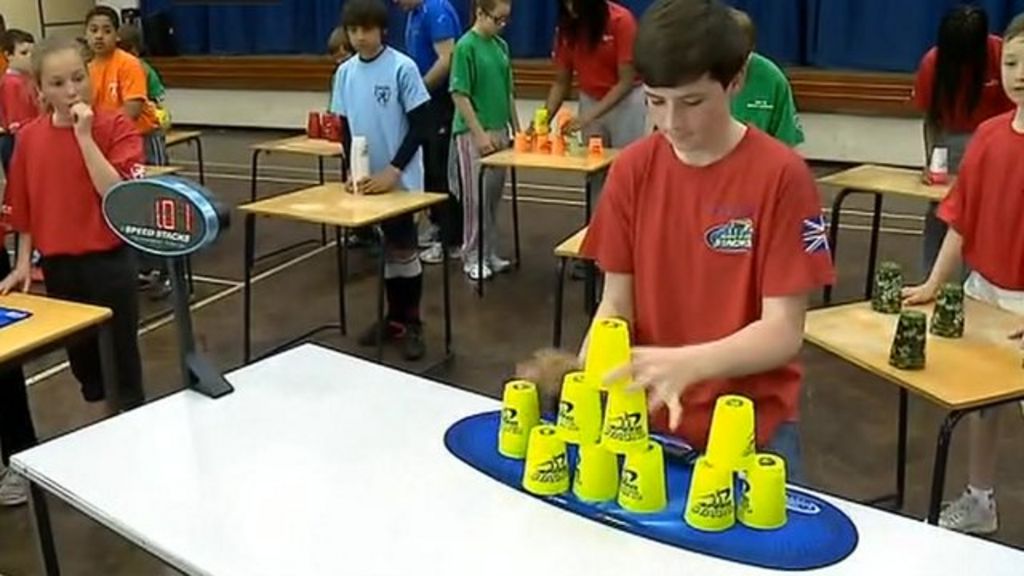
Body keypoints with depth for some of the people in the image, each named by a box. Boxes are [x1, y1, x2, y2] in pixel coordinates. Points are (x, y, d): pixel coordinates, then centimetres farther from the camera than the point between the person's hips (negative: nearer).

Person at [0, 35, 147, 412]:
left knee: (120, 358, 6)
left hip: (109, 261, -4)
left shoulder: (115, 127, -10)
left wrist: (85, 135, -22)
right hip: (58, 265, 4)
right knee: (81, 359, 17)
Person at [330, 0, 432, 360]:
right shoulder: (345, 73, 4)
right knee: (384, 250, 13)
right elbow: (344, 127, 9)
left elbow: (420, 125, -12)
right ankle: (394, 319, 25)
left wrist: (393, 170, -18)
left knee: (404, 251, 1)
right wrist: (352, 170, -5)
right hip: (367, 178, 5)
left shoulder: (403, 68, -11)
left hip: (401, 179, -5)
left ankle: (412, 325, 12)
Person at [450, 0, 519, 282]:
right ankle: (472, 257, 11)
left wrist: (516, 128, 14)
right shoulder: (466, 46, -11)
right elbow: (460, 94, -14)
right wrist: (480, 133, -17)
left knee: (494, 196, 12)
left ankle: (489, 253, 23)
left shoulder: (501, 45, 10)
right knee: (475, 198, 0)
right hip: (474, 134, -7)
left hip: (499, 131, 7)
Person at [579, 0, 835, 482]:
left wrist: (687, 364, -34)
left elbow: (783, 331, -17)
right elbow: (617, 305, 0)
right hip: (647, 419, 3)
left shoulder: (781, 175, -15)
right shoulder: (632, 169, -4)